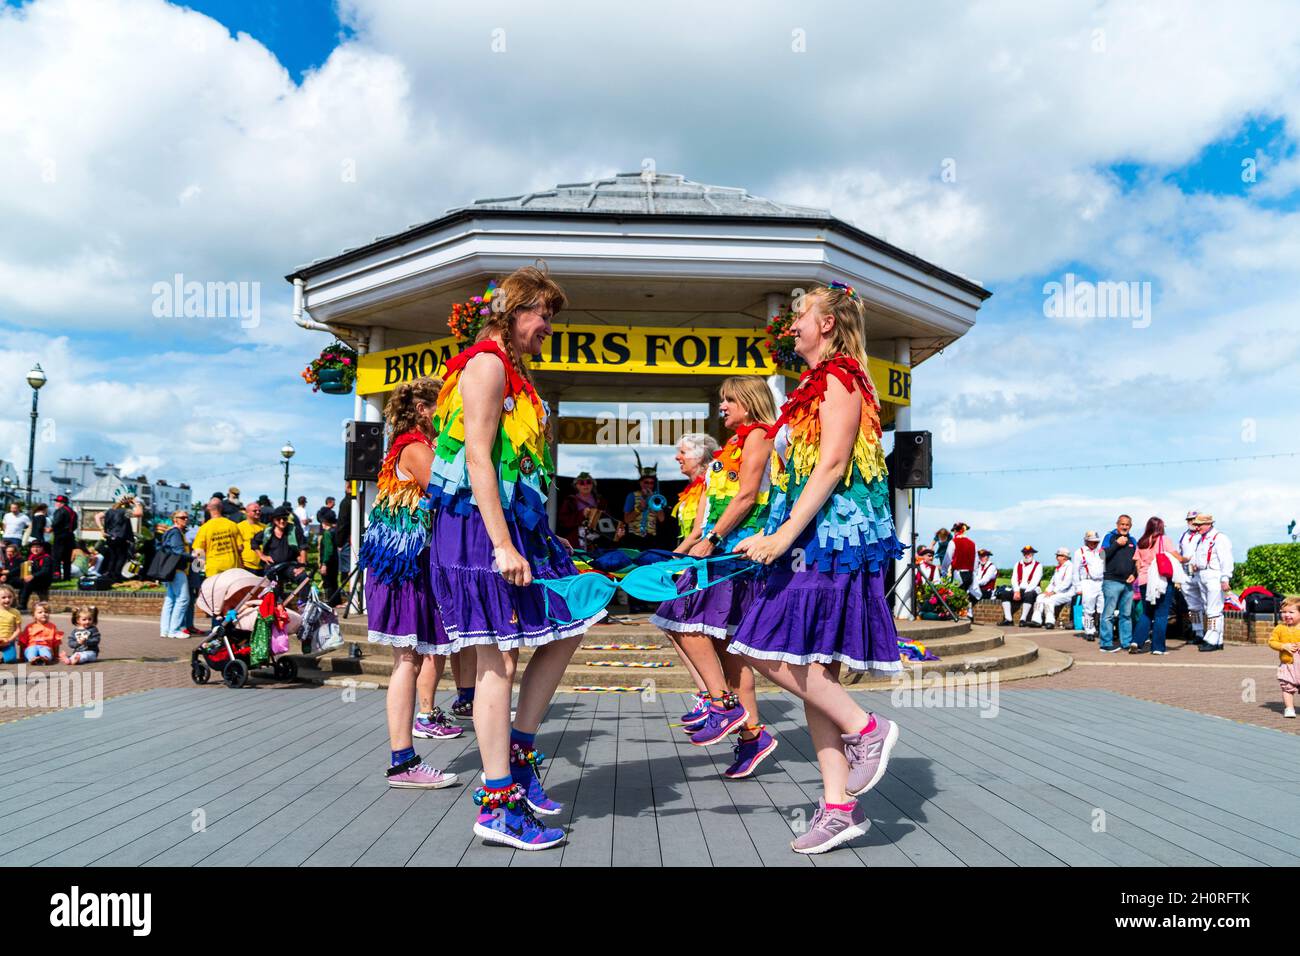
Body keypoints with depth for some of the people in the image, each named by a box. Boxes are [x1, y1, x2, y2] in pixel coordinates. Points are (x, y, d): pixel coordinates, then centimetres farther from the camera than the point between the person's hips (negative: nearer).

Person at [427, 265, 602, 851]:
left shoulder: (513, 374, 20)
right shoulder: (486, 363, -10)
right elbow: (477, 457, -19)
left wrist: (526, 539, 19)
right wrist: (502, 545, -25)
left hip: (518, 526, 10)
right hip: (482, 527, -10)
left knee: (565, 629, 13)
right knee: (499, 659, -6)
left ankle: (518, 752, 22)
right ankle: (498, 804, 3)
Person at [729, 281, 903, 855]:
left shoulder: (840, 378, -7)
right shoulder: (815, 385, 20)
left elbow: (831, 468, -17)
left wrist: (783, 535, -21)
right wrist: (772, 537, 18)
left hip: (832, 538, -9)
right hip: (809, 542, 9)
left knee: (770, 652, -13)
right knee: (808, 669, 6)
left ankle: (864, 727, 0)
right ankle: (839, 806, 11)